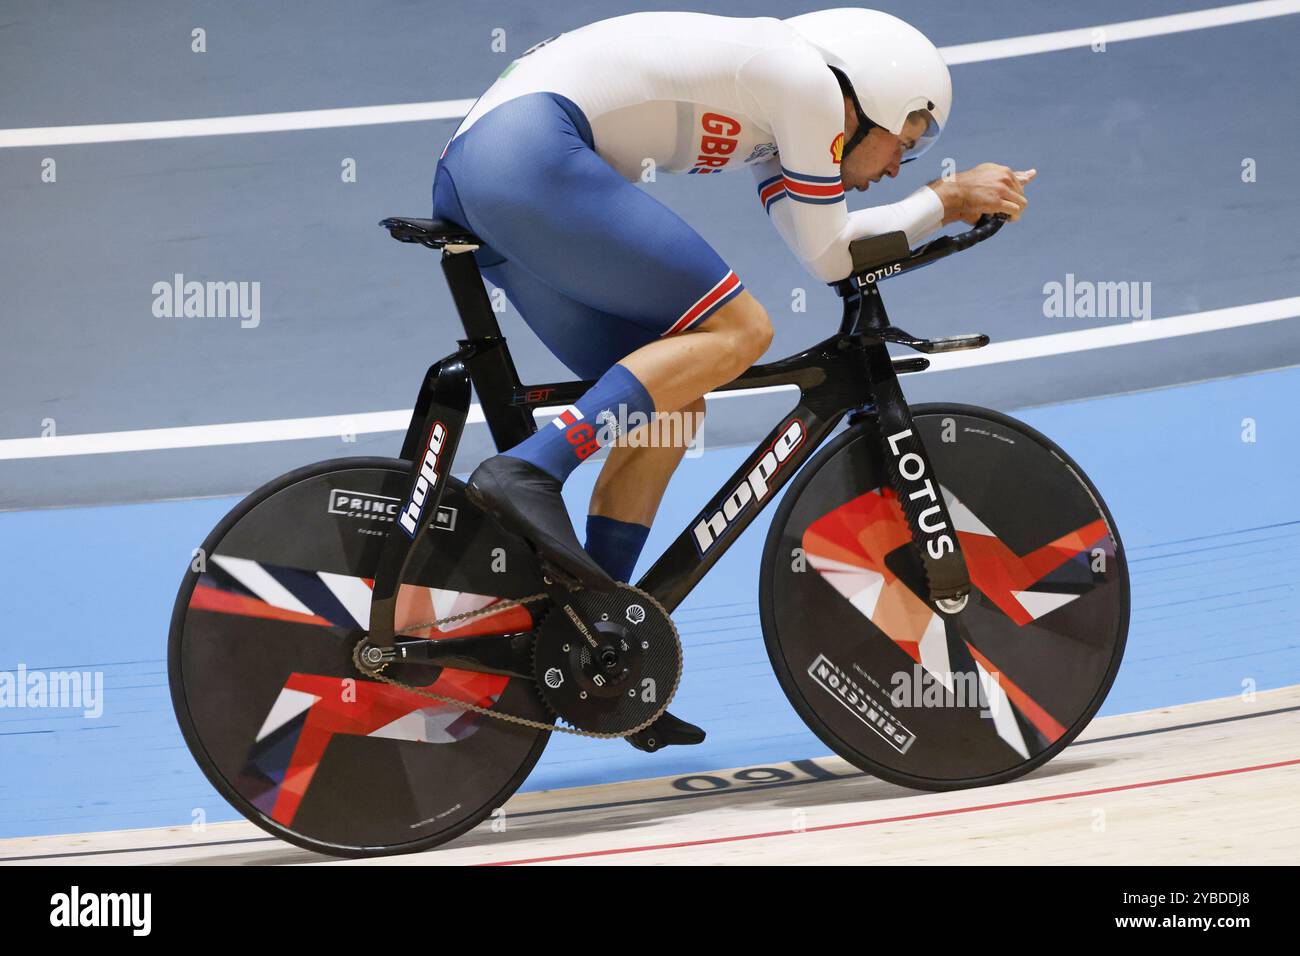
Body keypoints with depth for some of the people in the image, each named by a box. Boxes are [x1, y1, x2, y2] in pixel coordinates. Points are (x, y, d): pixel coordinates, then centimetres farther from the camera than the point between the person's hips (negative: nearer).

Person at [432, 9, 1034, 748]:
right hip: (530, 155, -10)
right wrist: (945, 200, 15)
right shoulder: (809, 80, -1)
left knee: (672, 400, 10)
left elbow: (828, 240, 30)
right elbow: (830, 255, 4)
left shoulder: (767, 103, 27)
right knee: (738, 330, -11)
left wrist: (952, 200, 28)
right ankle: (528, 473, -23)